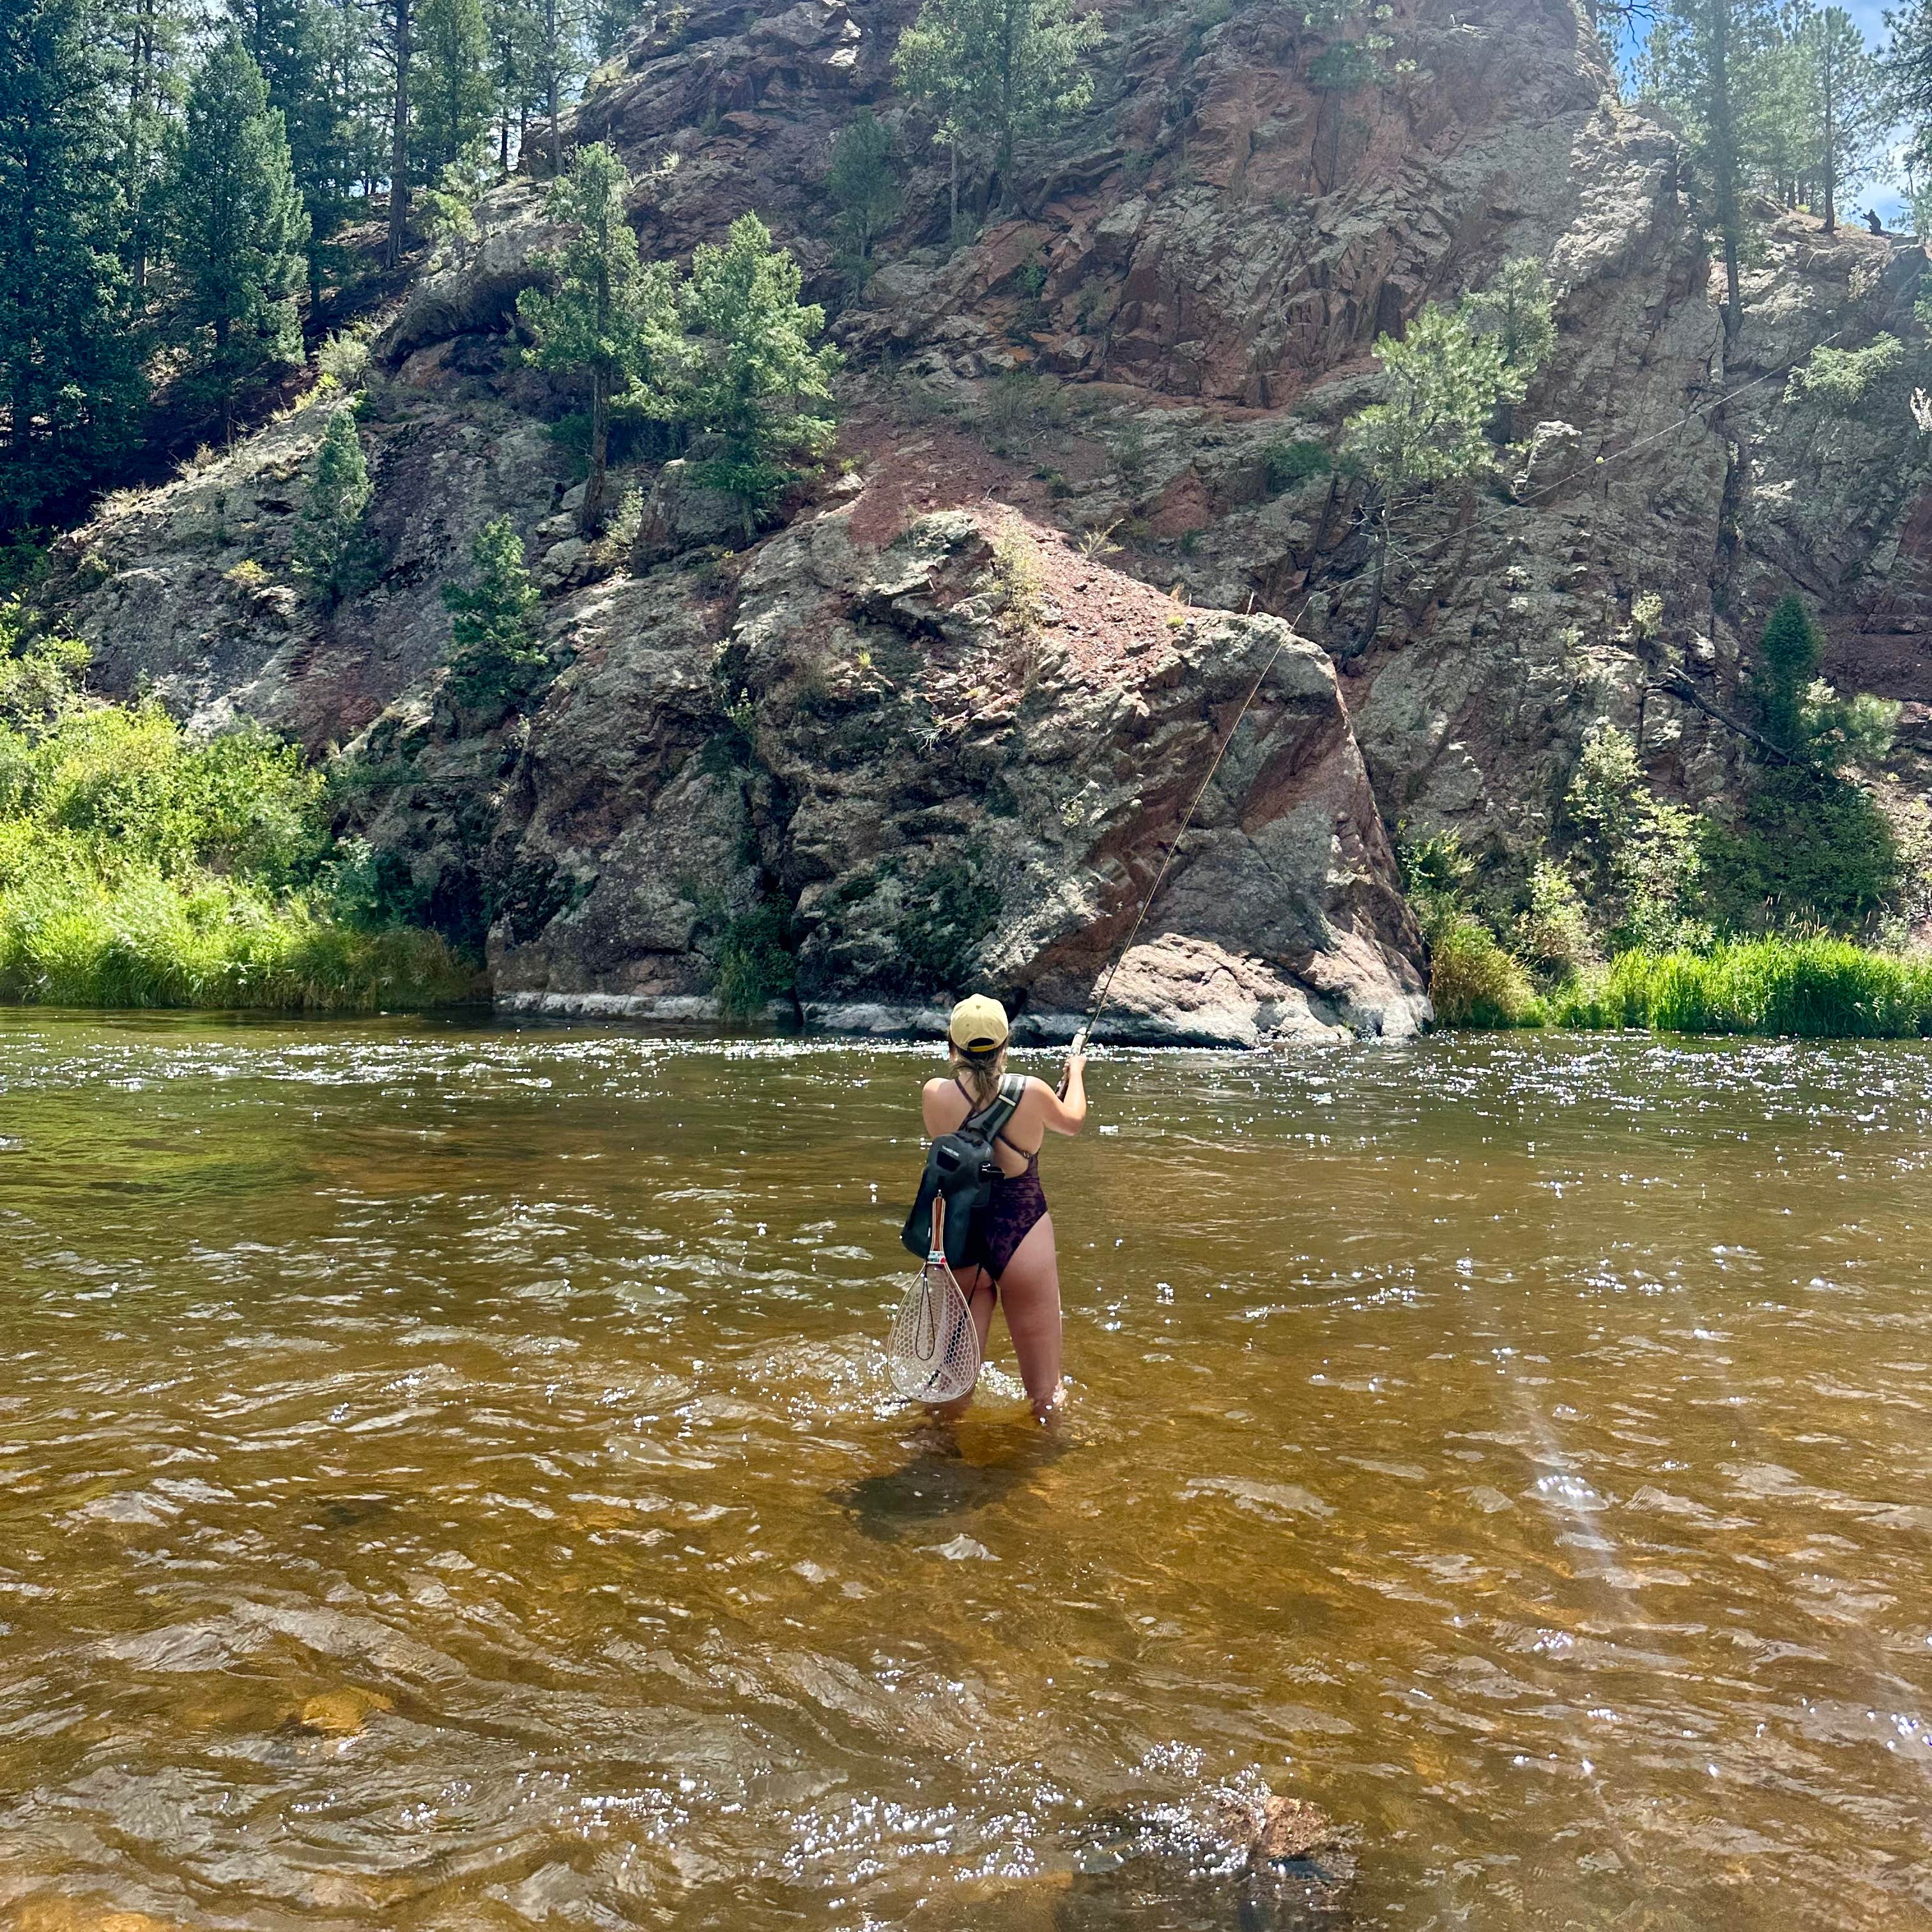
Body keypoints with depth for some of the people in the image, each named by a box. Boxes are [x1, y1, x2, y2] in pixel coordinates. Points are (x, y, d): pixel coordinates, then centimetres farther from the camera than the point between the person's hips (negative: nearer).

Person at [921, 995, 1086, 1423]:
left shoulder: (935, 1095, -8)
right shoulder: (1031, 1093, -11)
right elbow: (1072, 1122, 13)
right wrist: (1075, 1073, 33)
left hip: (958, 1241, 2)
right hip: (1024, 1239, -2)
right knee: (1045, 1394, 12)